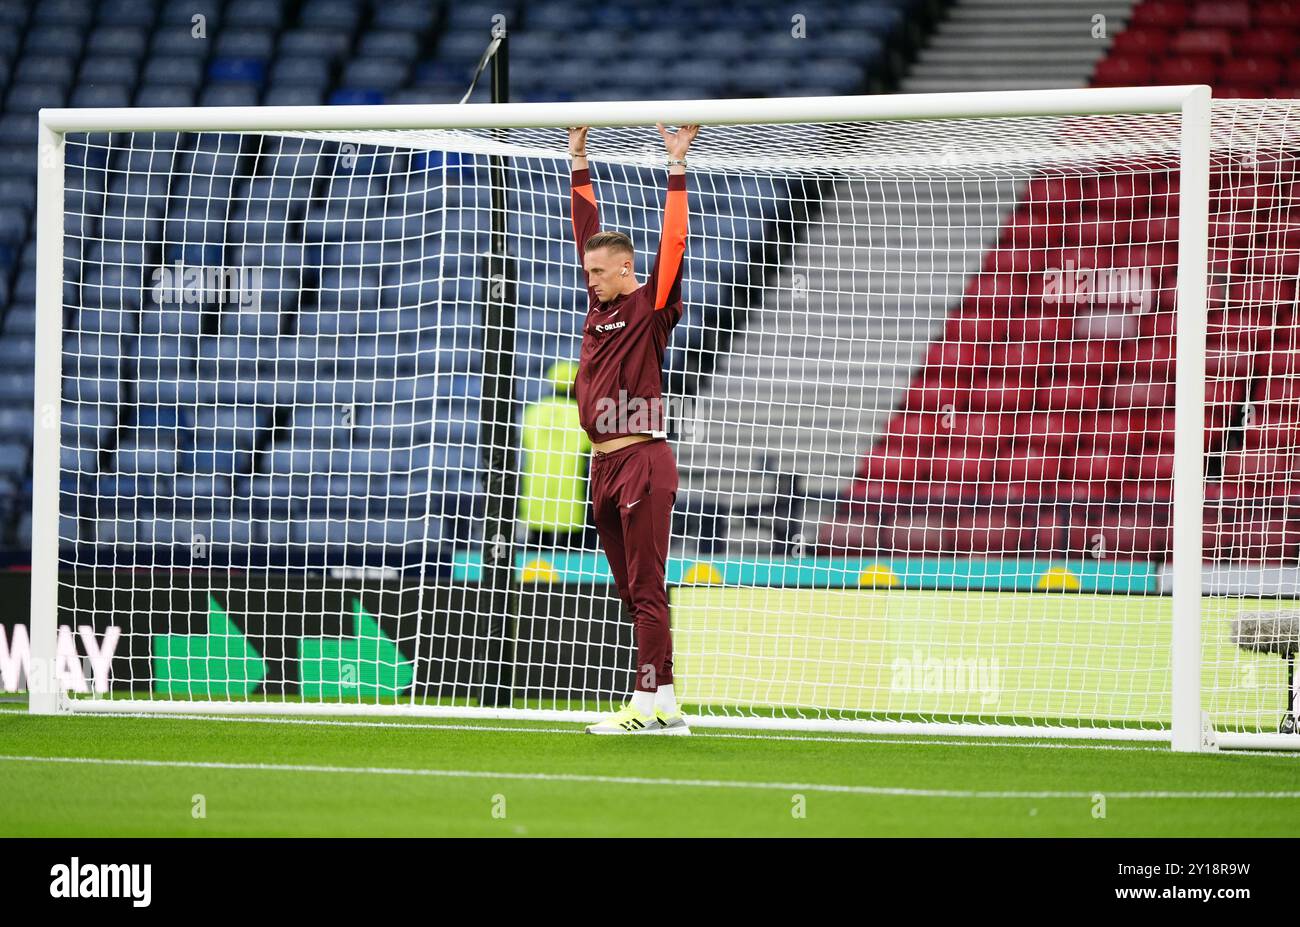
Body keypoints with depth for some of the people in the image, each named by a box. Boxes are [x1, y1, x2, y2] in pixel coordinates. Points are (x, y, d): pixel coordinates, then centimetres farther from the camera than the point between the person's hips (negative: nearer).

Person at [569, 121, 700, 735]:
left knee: (646, 587, -10)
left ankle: (654, 702, -12)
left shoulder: (652, 307, -5)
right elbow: (588, 233, 21)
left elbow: (673, 244, -13)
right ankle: (663, 708, 10)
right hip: (603, 465, 8)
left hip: (642, 460, -8)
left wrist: (677, 167, -14)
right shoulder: (601, 302, 14)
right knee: (630, 591, 8)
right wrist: (579, 161, 22)